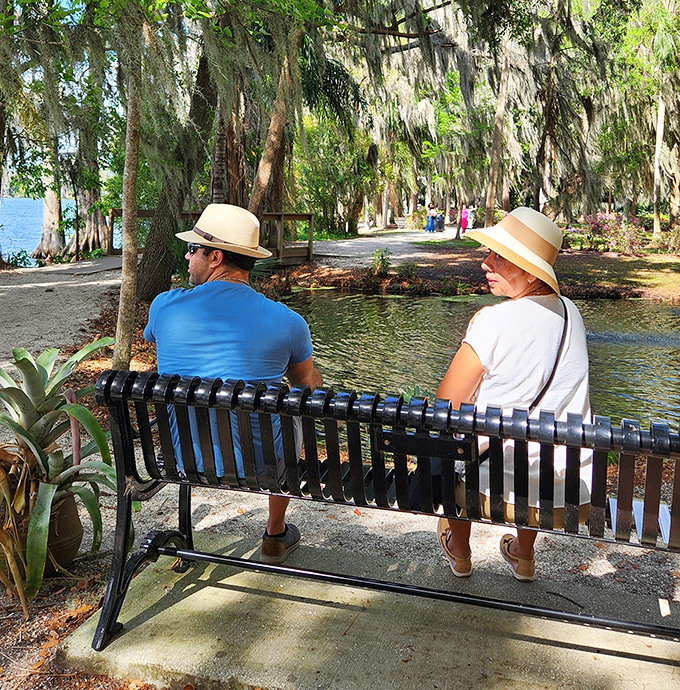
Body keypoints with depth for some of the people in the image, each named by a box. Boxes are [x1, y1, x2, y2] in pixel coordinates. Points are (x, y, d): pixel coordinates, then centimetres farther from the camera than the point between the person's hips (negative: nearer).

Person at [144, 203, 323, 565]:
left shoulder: (165, 305, -10)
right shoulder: (286, 321, -14)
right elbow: (310, 386, 5)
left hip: (182, 458, 3)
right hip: (257, 465, -2)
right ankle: (275, 535, 41)